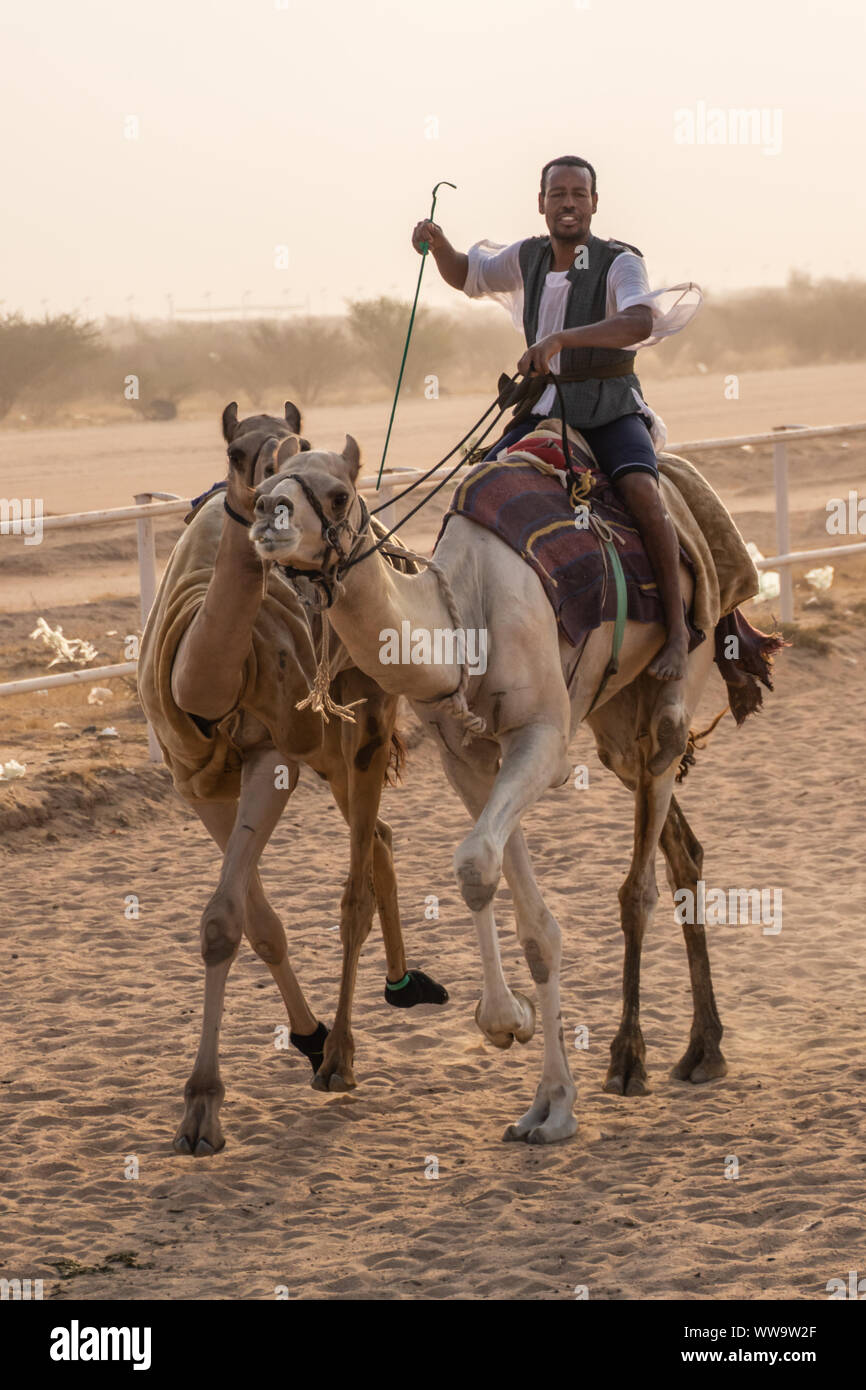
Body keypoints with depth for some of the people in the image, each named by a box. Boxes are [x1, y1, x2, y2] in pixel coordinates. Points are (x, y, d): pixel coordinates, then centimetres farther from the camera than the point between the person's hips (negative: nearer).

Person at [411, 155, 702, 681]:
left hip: (610, 406, -6)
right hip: (545, 408, 6)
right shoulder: (529, 258, 7)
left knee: (642, 490, -30)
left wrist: (561, 338, -42)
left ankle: (677, 627, -25)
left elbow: (641, 322, -32)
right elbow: (467, 276, 24)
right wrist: (438, 244, 1)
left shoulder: (620, 262, -12)